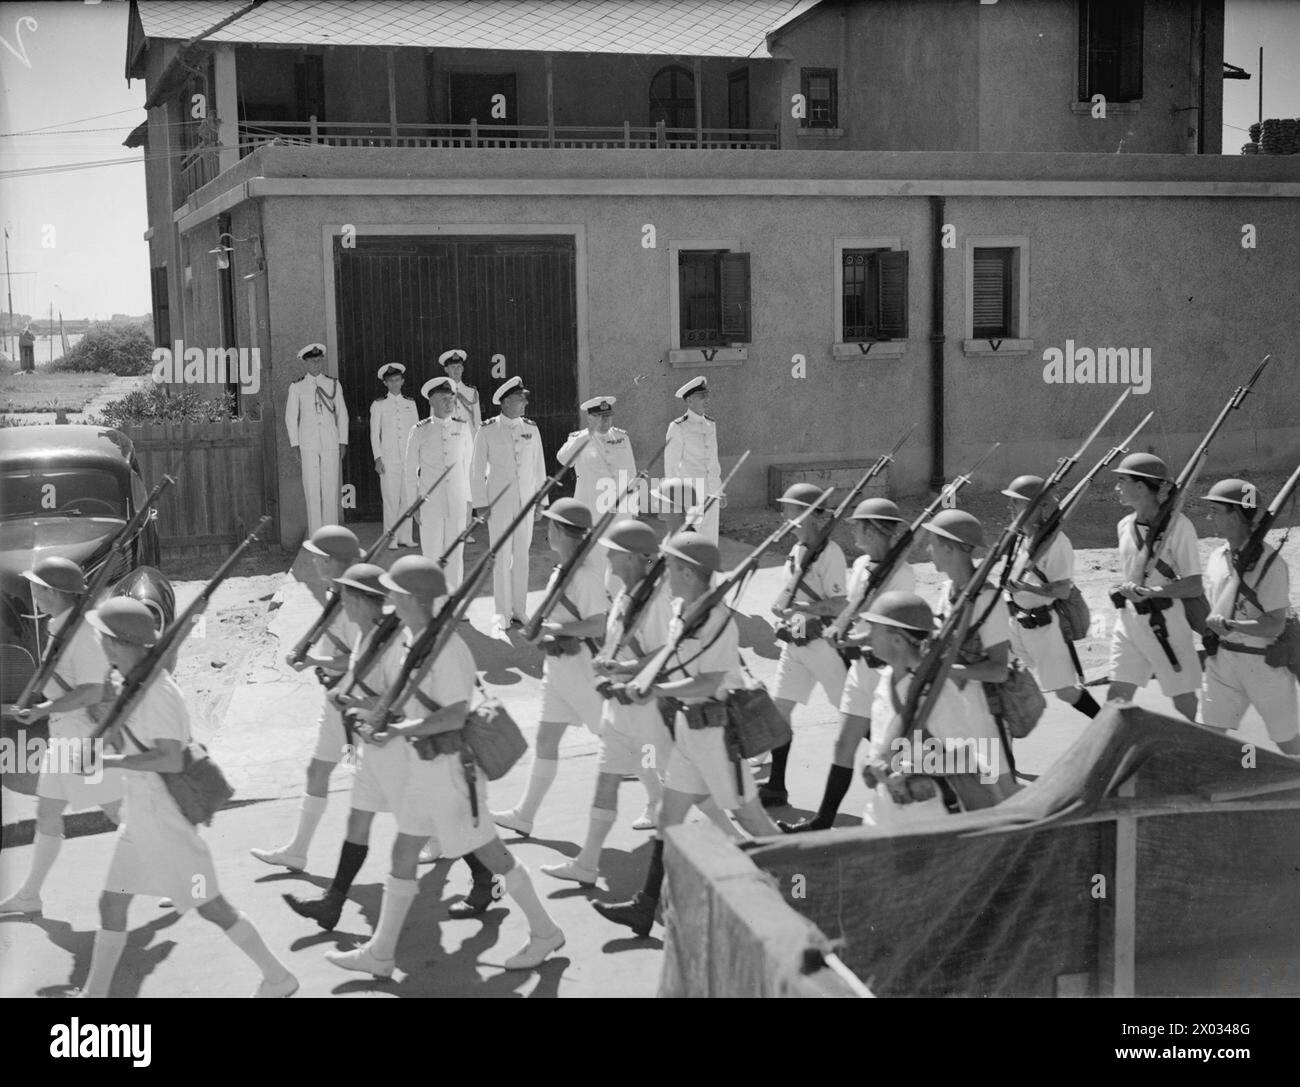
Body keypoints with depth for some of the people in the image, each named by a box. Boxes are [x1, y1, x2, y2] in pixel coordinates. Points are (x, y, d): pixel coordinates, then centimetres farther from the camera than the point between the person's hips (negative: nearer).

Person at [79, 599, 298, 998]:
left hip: (167, 821, -9)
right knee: (111, 903, 13)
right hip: (139, 814, 9)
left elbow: (171, 760, -31)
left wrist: (105, 762, -31)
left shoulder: (157, 692, -24)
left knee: (212, 908, 3)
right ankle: (94, 991, 27)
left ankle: (278, 978, 16)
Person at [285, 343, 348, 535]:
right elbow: (291, 417, 8)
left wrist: (343, 442, 5)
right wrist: (294, 445, 1)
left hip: (330, 442, 1)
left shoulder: (333, 384, 9)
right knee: (312, 489, -3)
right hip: (308, 444, -1)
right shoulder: (297, 387, 6)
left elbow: (342, 415, 11)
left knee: (331, 488, -1)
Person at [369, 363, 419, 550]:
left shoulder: (410, 403, 11)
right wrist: (377, 458, -5)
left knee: (408, 497, 1)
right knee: (391, 498, -4)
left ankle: (405, 536, 9)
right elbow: (374, 434, 3)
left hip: (408, 456, 3)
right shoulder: (379, 404, 3)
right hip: (389, 456, -3)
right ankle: (391, 538, 2)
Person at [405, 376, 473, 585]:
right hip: (430, 503, -2)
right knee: (431, 554, 1)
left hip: (458, 502, 2)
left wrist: (469, 503, 7)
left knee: (456, 555, 6)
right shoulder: (419, 431, -2)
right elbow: (411, 471, 4)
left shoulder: (462, 428, 4)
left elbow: (470, 465, 10)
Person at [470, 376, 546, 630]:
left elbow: (539, 466, 10)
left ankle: (520, 611, 15)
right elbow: (477, 469, -1)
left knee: (522, 556, 6)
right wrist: (480, 503, -5)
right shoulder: (487, 431, -4)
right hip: (499, 500, -3)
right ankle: (503, 614, 8)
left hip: (525, 500, 3)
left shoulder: (531, 429, 5)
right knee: (502, 557, 0)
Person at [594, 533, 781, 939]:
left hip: (717, 727, -9)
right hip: (689, 724, 9)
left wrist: (659, 690, -25)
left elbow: (708, 683, -25)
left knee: (748, 814, 3)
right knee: (669, 814, 10)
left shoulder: (718, 620, -22)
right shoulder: (679, 609, 6)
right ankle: (645, 906, 16)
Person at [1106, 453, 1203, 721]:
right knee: (1117, 696, 0)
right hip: (1129, 619, 5)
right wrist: (1124, 587, -4)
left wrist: (1150, 591, -26)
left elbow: (1194, 586, -16)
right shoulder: (1125, 525, 6)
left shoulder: (1178, 525, -14)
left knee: (1182, 696, 9)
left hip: (1165, 621, -5)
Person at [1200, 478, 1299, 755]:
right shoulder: (1217, 557, 4)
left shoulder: (1270, 562, -17)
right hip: (1222, 660, 6)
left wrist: (1230, 626, -30)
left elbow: (1275, 625, -21)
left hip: (1265, 662, -6)